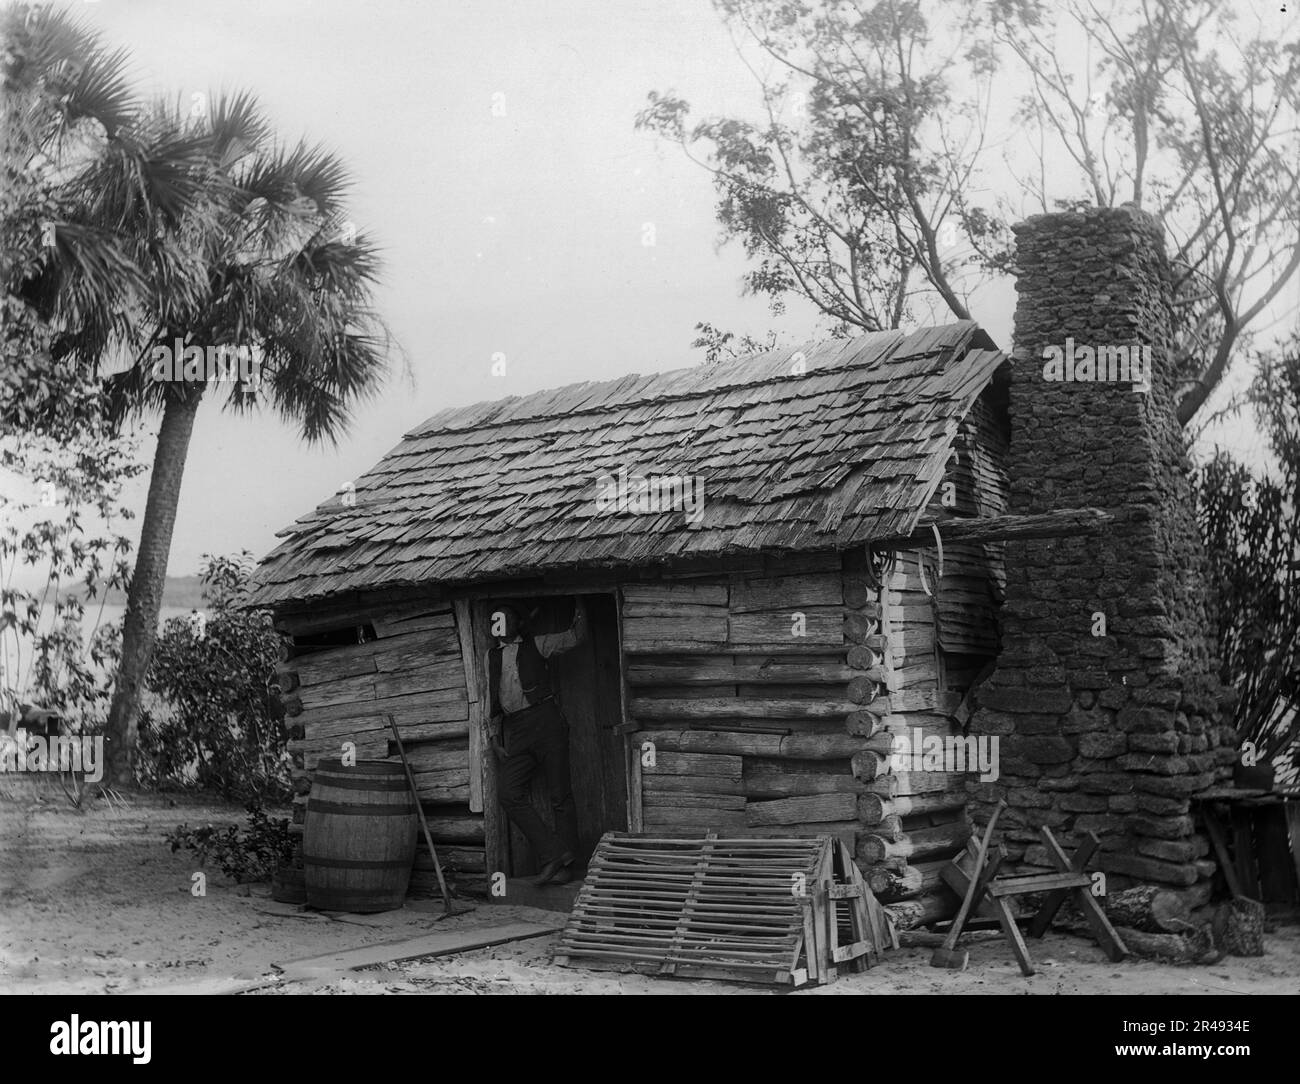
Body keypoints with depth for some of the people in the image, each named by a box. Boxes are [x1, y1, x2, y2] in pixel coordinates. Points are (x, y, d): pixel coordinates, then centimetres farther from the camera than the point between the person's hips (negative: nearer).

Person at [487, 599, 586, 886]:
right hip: (515, 731, 4)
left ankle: (565, 866, 2)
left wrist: (578, 604, 3)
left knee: (560, 796, -4)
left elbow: (575, 636, 6)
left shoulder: (536, 646, 10)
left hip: (545, 721, -4)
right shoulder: (491, 657, 21)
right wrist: (495, 736, 17)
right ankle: (553, 855, -6)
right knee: (511, 795, -11)